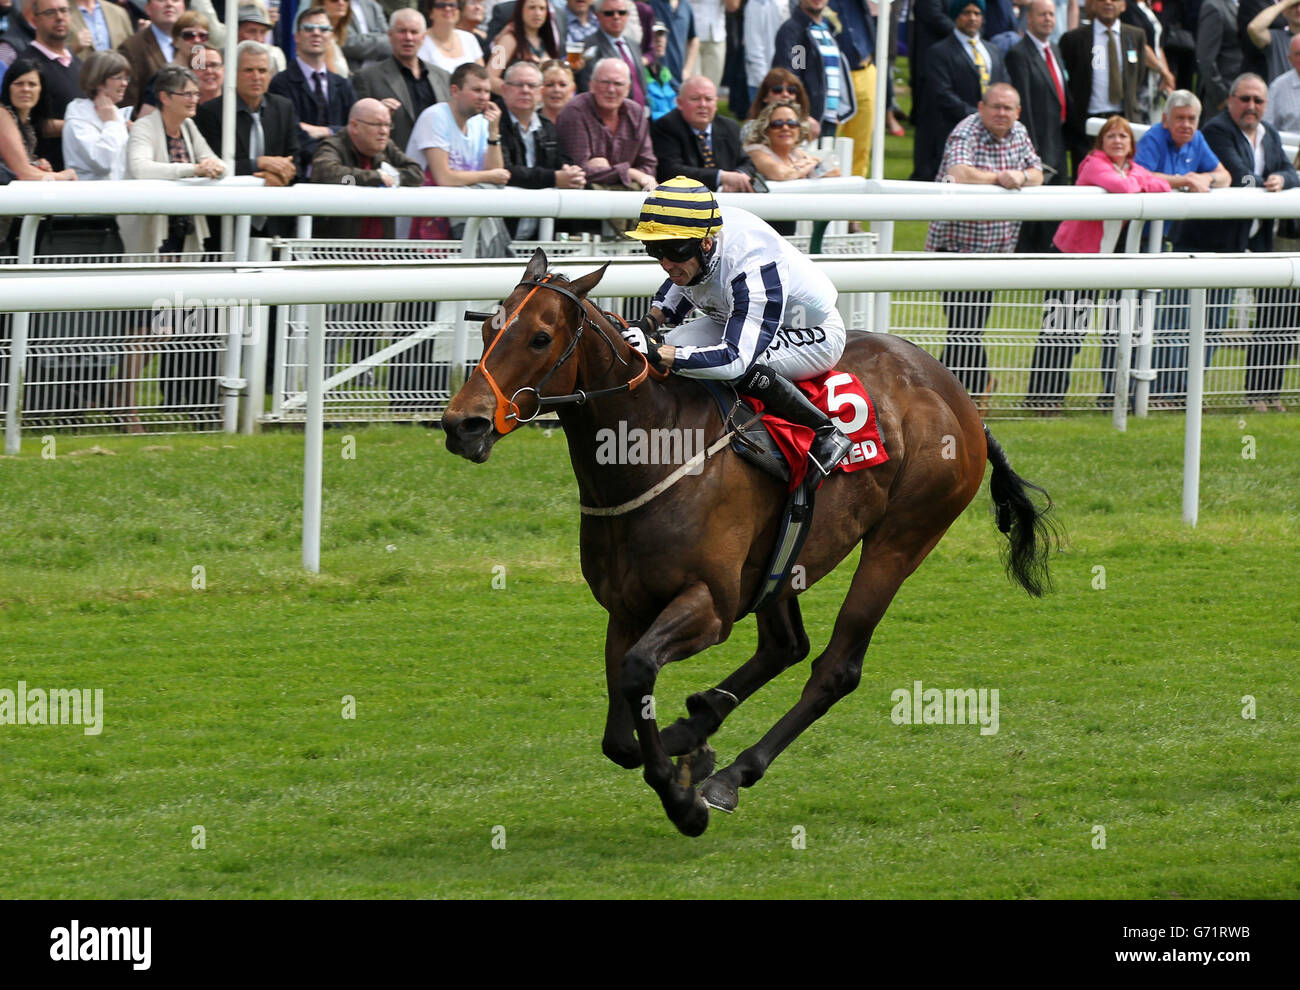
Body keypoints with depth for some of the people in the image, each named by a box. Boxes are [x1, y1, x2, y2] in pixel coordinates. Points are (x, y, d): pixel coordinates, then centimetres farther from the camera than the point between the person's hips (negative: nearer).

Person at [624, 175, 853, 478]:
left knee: (747, 368, -38)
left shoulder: (754, 267, -42)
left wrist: (658, 354, -53)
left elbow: (736, 358, -48)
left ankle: (825, 432, -19)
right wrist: (649, 323, -7)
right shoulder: (687, 235, -18)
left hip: (815, 335, -8)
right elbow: (681, 284, 9)